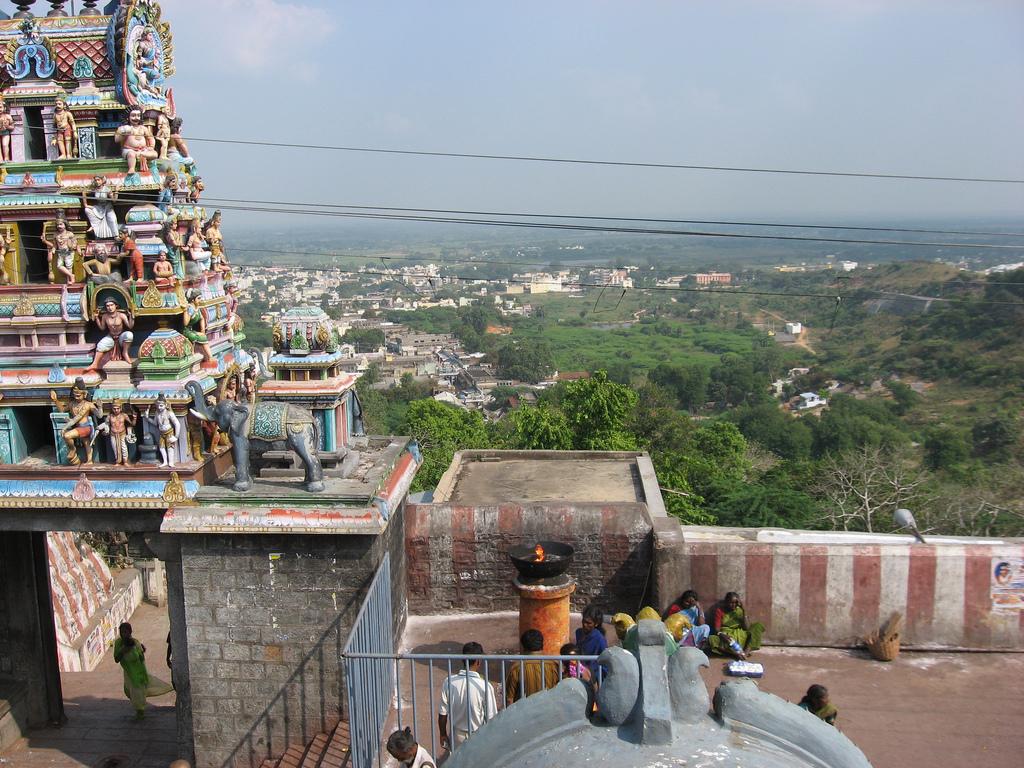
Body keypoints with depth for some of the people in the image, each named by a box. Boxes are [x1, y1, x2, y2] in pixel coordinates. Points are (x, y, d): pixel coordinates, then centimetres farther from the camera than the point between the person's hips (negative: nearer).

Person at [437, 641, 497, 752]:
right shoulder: (484, 686, -25)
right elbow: (490, 718, -15)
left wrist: (443, 735, 8)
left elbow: (442, 714, -7)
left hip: (457, 736, 3)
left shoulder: (449, 683, -17)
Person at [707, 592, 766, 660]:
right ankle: (736, 654, -37)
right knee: (711, 639, -34)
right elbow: (716, 628, -9)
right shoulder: (719, 611, 2)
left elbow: (747, 627, -5)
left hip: (741, 637, 3)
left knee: (759, 625, -15)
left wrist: (744, 611, -10)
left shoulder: (739, 610, 7)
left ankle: (746, 652, -30)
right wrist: (722, 635, -31)